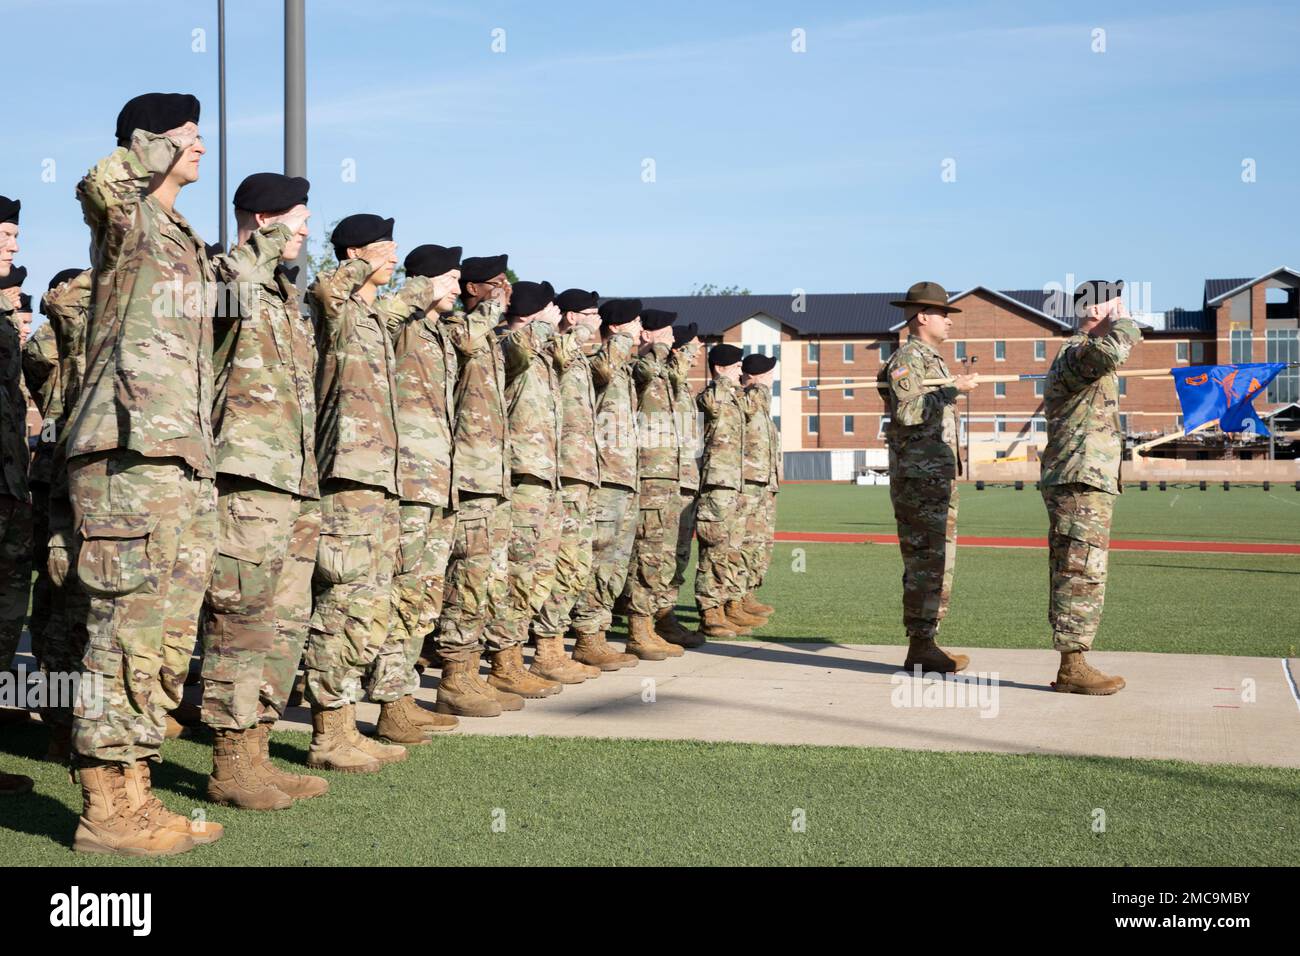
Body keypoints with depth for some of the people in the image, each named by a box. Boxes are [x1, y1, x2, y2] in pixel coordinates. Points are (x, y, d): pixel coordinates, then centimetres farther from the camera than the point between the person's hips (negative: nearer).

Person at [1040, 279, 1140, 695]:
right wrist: (1124, 322, -19)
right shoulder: (1076, 352, -12)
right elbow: (1108, 353, -36)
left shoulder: (1079, 355, 22)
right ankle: (1072, 667, -7)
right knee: (1082, 576, -9)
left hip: (1077, 484, 11)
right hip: (1081, 483, -11)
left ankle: (1073, 665, 16)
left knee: (1073, 576, 12)